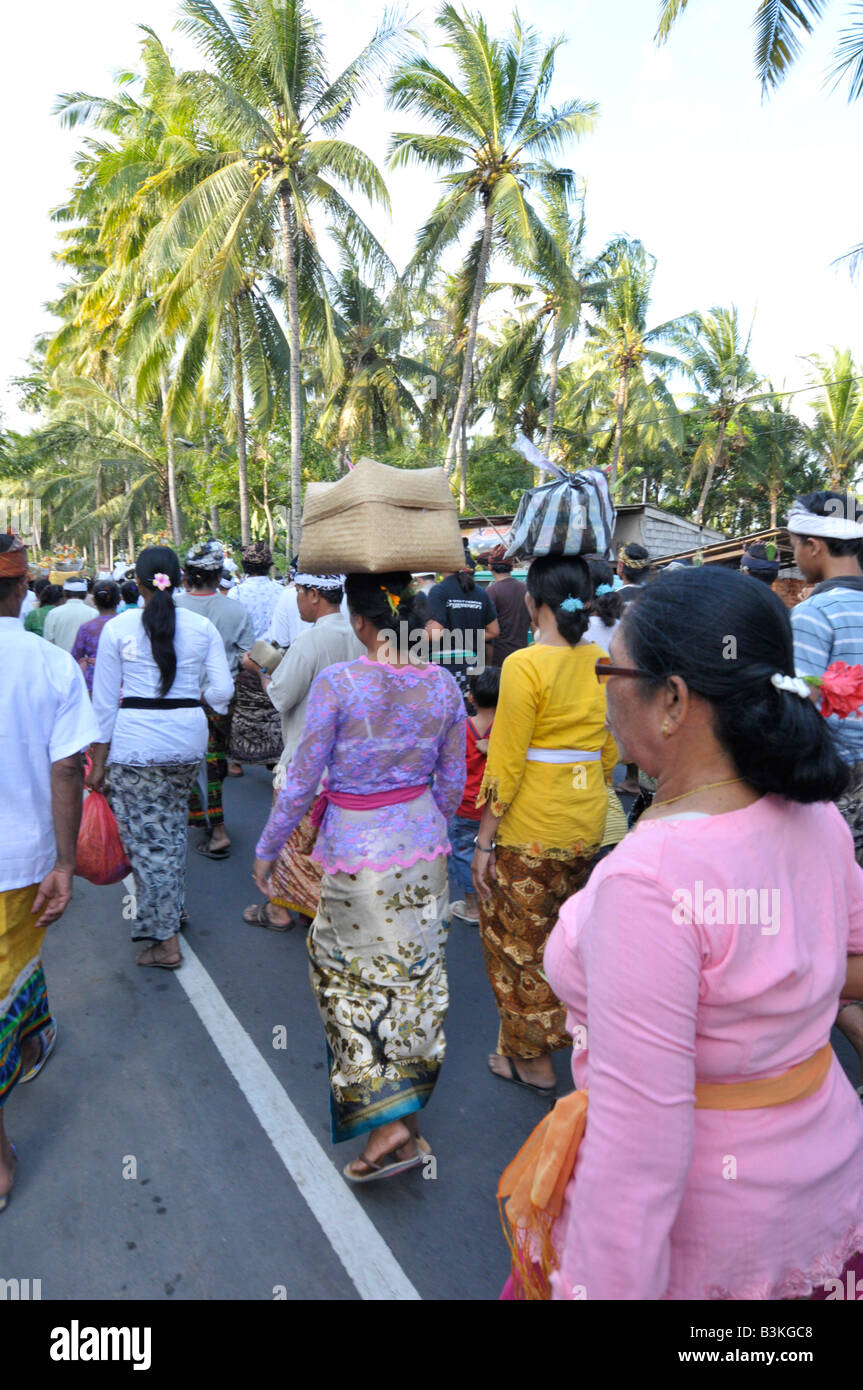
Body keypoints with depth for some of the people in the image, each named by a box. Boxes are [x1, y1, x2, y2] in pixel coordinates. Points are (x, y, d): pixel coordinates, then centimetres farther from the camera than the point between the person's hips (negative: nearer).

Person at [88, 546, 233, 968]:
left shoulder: (118, 628, -5)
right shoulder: (202, 627, 1)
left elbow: (105, 699, -3)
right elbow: (222, 691, -1)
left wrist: (98, 760, 4)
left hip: (135, 741, -3)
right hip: (188, 736, 3)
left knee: (147, 837, 5)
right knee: (172, 826, 23)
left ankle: (165, 940, 11)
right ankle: (173, 906, 39)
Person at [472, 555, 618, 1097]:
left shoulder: (525, 665, -17)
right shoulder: (602, 662, 1)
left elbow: (506, 764, -17)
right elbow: (610, 753, 8)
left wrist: (484, 840, -9)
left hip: (531, 828, -6)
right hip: (588, 823, 7)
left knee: (522, 943, 12)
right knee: (561, 931, 26)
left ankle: (533, 1060, 27)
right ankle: (560, 1026, 44)